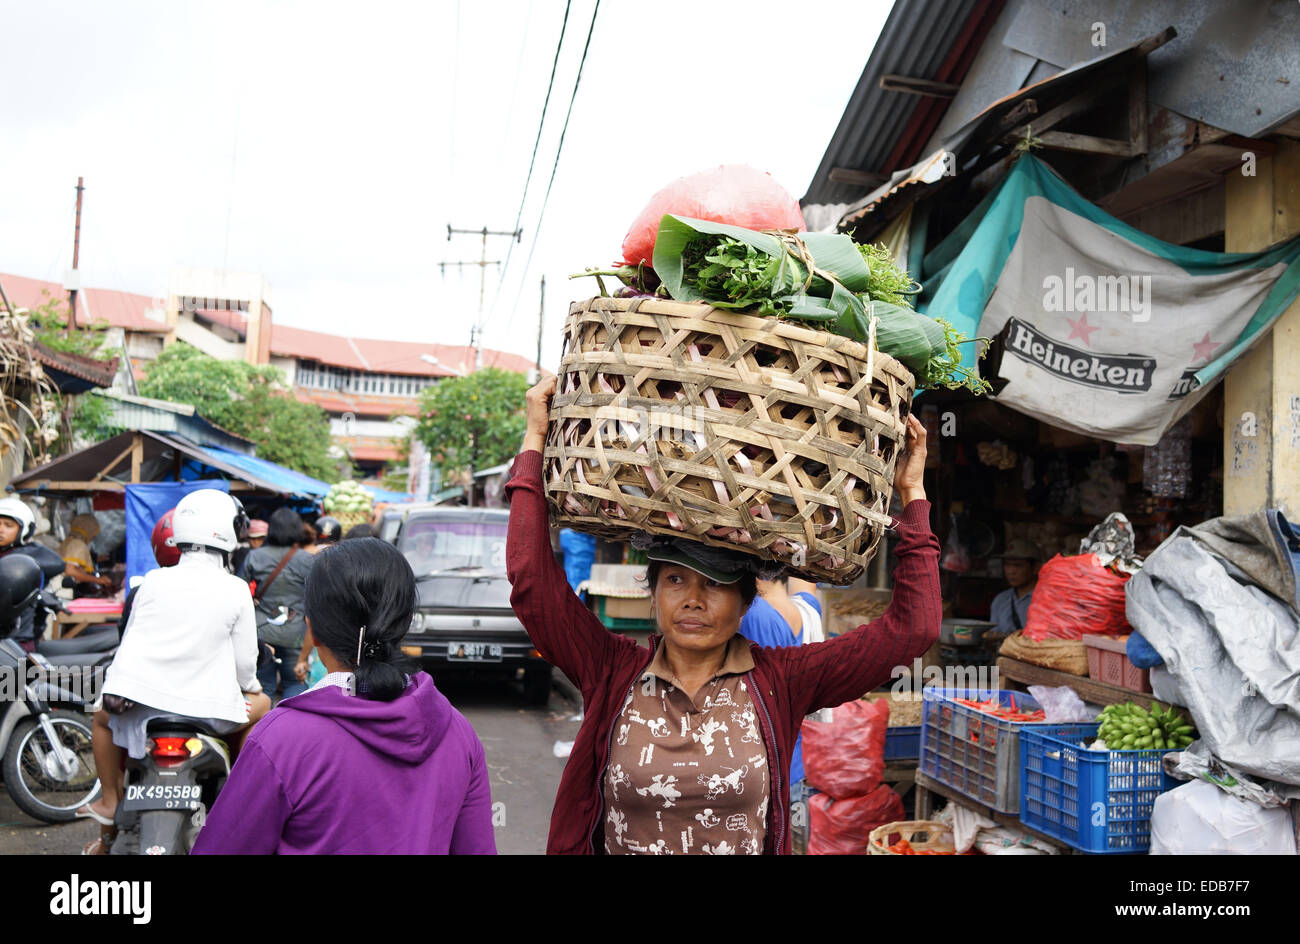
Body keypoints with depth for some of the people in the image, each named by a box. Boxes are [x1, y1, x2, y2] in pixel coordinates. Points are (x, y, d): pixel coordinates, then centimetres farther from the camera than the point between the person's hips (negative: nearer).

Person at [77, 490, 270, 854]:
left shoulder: (153, 581, 3)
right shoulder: (235, 590, -4)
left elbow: (130, 640, 13)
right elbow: (245, 658, 1)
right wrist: (250, 685, 23)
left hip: (140, 702, 3)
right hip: (207, 709, -2)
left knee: (103, 717, 36)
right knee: (261, 704, 27)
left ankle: (109, 802, 33)